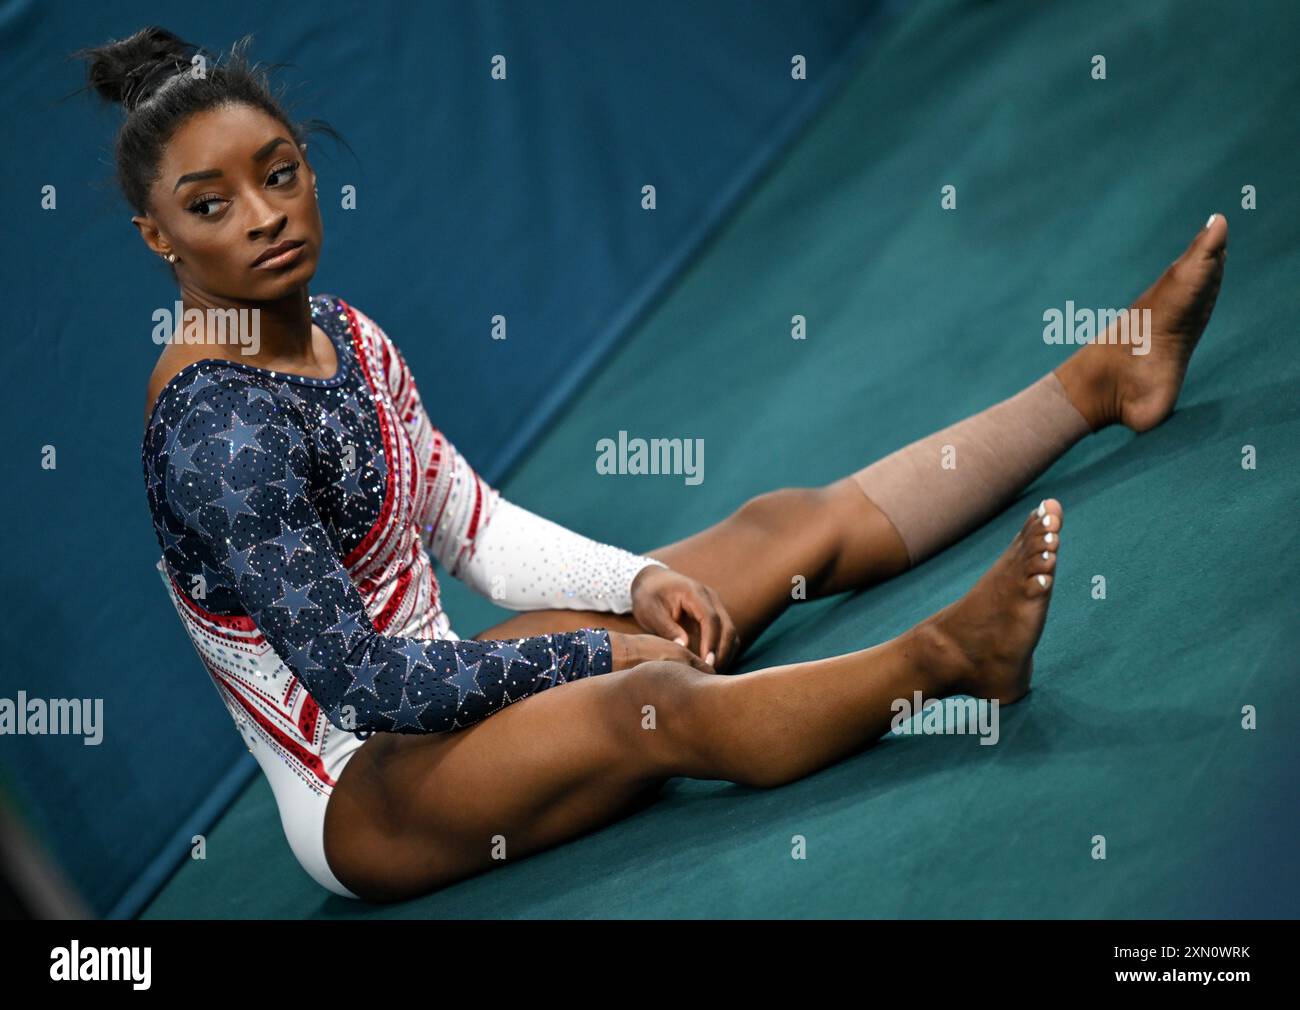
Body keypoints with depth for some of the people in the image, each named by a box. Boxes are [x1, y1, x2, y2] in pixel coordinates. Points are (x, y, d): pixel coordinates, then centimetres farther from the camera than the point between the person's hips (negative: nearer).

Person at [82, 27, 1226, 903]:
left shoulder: (340, 332, 3)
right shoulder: (216, 430, -25)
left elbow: (476, 525, 11)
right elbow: (364, 684, -25)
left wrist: (641, 579, -5)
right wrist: (596, 656, -16)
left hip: (437, 693, 9)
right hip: (361, 801, -9)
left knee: (794, 524, 6)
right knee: (663, 707, -39)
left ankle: (1103, 378, 12)